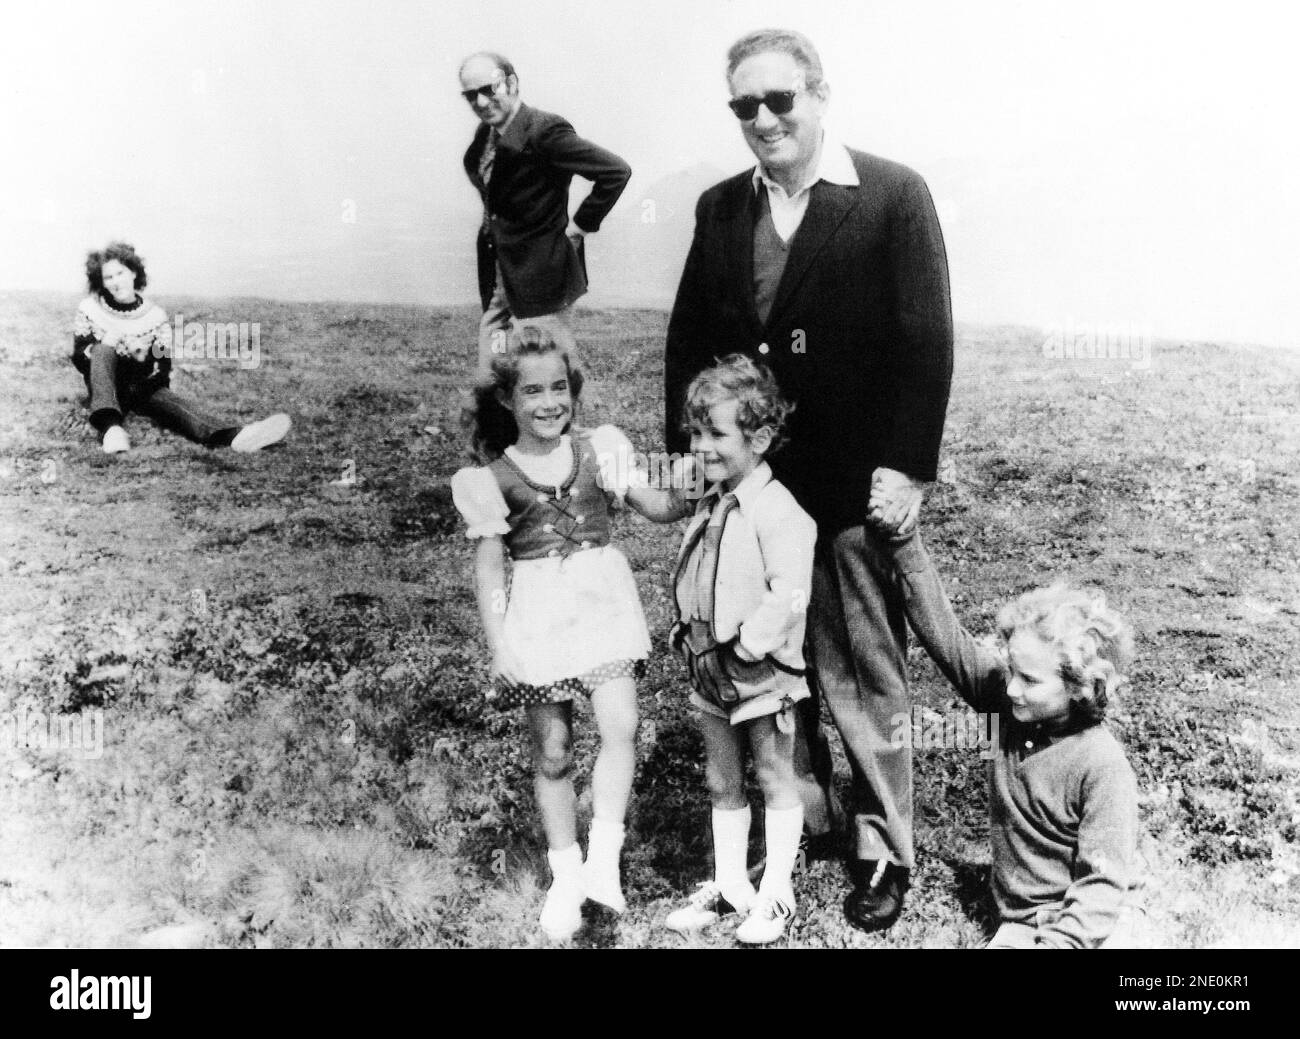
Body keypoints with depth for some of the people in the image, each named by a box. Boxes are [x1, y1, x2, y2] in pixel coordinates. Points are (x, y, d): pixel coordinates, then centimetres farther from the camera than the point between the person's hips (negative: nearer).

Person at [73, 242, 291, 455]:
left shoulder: (154, 315, 2)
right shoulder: (89, 309, 0)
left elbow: (164, 367, 0)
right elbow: (79, 360, -2)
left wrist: (146, 361, -23)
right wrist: (104, 344, -22)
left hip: (143, 387, 1)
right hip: (104, 388, -1)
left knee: (171, 401, -31)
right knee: (102, 351, -30)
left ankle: (235, 435, -62)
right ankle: (110, 428, -51)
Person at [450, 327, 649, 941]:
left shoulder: (597, 449, 2)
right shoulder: (494, 479, -2)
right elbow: (489, 565, -2)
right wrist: (498, 643, -7)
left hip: (601, 600, 1)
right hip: (537, 612, -1)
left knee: (621, 725, -15)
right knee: (552, 751, 6)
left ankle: (603, 859, -1)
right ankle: (566, 874, 22)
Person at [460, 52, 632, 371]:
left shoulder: (544, 130, -16)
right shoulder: (484, 136, 9)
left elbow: (616, 171, -21)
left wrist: (580, 225, -14)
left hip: (539, 277, -8)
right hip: (495, 282, 8)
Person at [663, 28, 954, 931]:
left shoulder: (894, 195, -7)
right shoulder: (721, 208, 7)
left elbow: (926, 340, -10)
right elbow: (689, 334, 10)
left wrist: (907, 469, -15)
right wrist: (688, 448, 3)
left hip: (858, 483, -4)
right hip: (753, 481, 5)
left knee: (867, 671, 7)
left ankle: (884, 848, 23)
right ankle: (801, 808, 34)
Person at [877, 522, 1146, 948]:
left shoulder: (1104, 768, -18)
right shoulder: (1009, 706, -3)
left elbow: (1101, 885, -17)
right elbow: (946, 638, -5)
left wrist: (1056, 942, -28)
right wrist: (905, 542, -11)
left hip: (1100, 923, -5)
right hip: (1021, 924, 5)